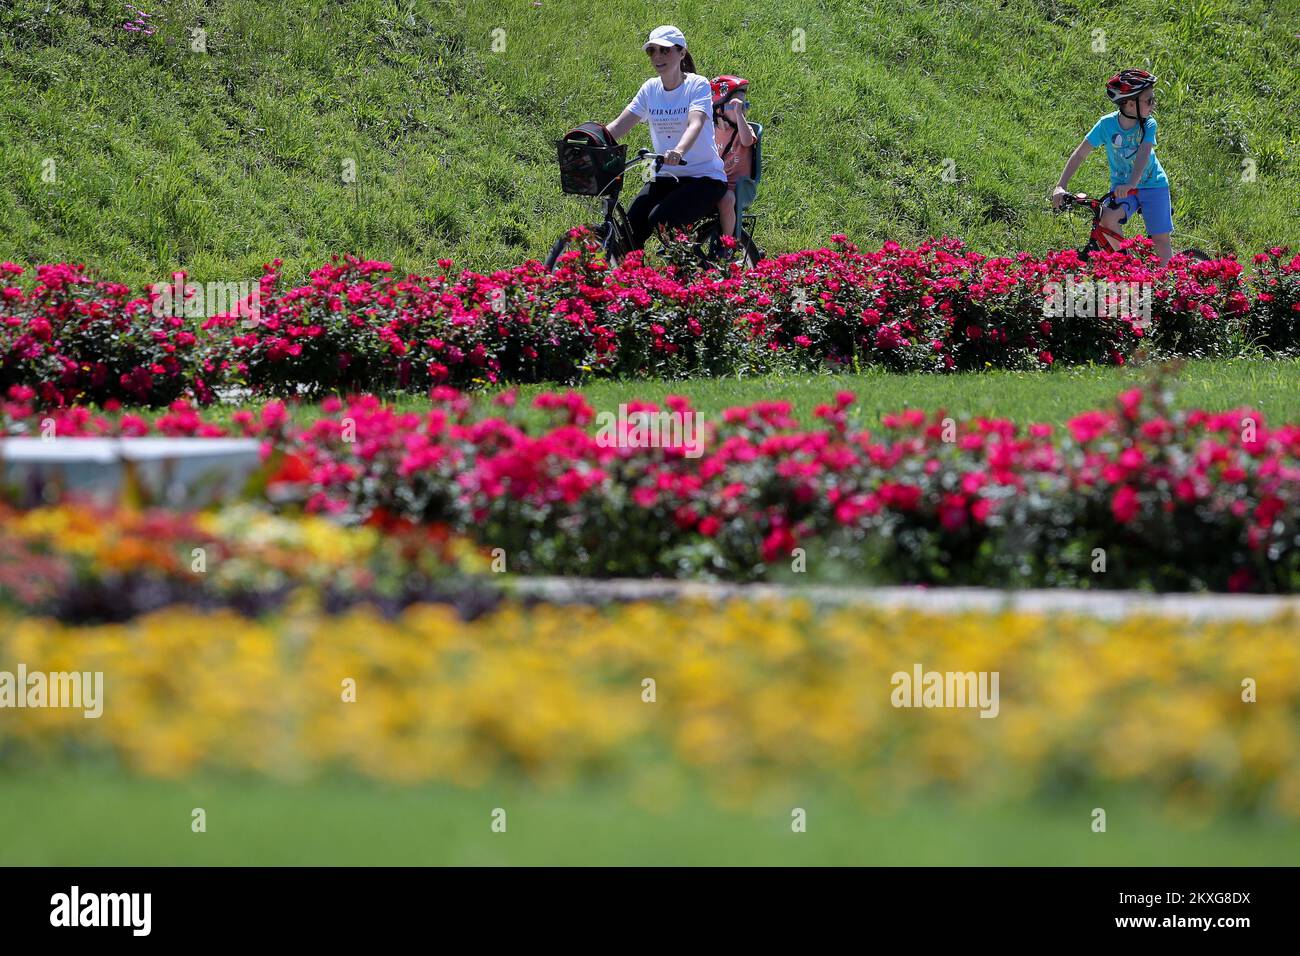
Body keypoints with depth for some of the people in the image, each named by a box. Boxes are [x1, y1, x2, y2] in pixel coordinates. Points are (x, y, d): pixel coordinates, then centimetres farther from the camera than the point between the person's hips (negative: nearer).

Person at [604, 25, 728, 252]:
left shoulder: (697, 85, -9)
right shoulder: (650, 88, 7)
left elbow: (695, 124, -27)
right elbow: (619, 126, 0)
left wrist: (678, 152, -48)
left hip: (704, 178, -5)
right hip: (666, 177, 5)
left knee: (659, 220, -28)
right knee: (632, 227, -18)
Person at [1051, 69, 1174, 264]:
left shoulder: (1148, 124, -17)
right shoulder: (1107, 124, -15)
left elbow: (1143, 154, -32)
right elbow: (1080, 154, -13)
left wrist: (1131, 184, -50)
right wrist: (1061, 186, -23)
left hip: (1152, 184, 0)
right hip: (1122, 186, 0)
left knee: (1161, 239, -5)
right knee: (1108, 219, -27)